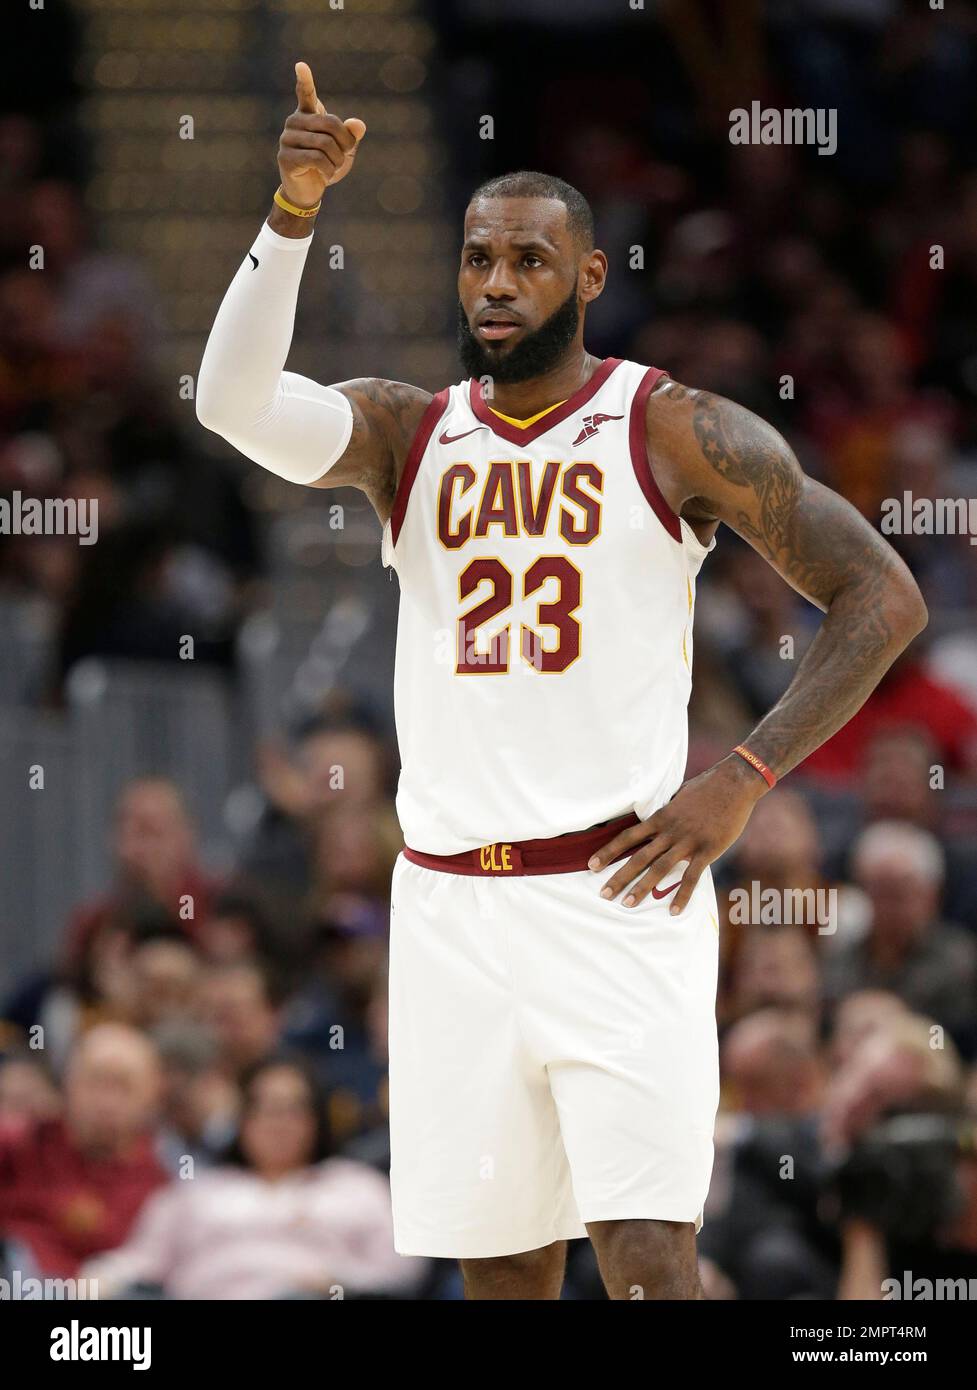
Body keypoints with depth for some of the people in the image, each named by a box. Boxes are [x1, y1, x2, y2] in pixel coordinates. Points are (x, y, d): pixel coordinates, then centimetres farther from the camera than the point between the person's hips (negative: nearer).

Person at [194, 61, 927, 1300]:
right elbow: (236, 400, -11)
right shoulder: (404, 432, 9)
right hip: (450, 905, 4)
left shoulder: (680, 436, -1)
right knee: (500, 1268, 7)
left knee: (649, 1258, -14)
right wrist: (293, 214, -24)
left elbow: (882, 599, 0)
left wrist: (740, 782, -9)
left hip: (617, 891, -4)